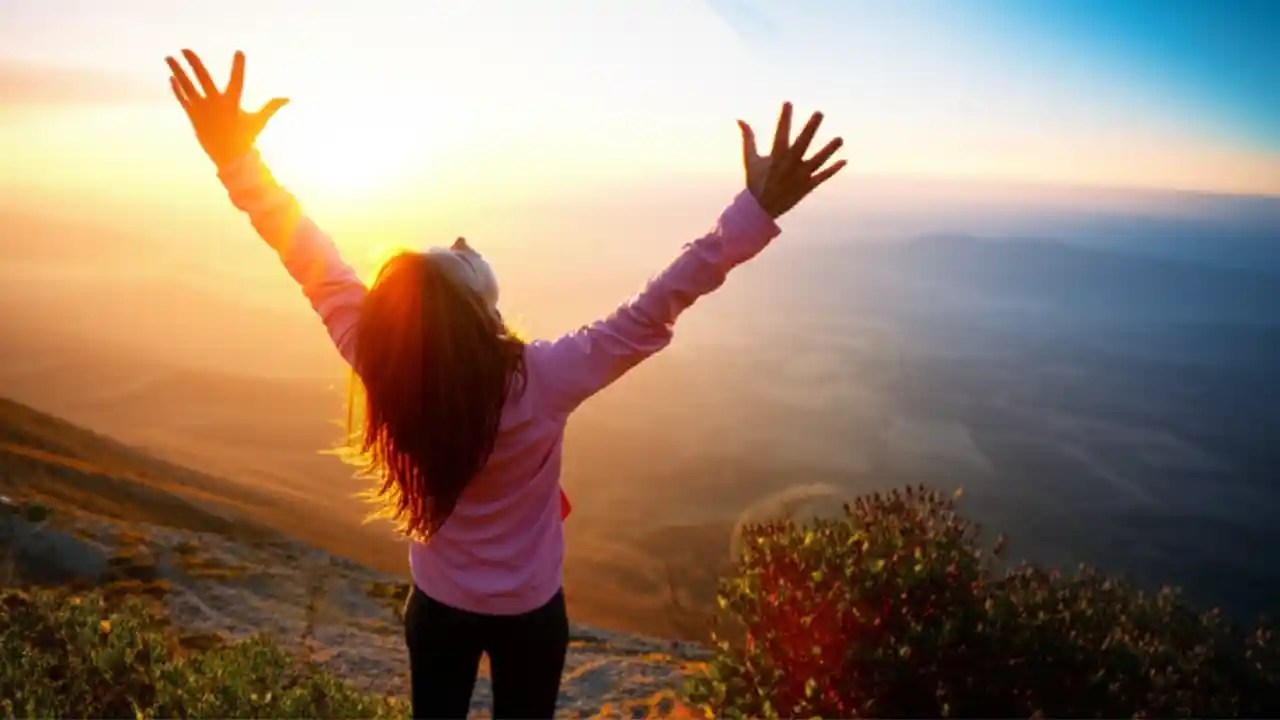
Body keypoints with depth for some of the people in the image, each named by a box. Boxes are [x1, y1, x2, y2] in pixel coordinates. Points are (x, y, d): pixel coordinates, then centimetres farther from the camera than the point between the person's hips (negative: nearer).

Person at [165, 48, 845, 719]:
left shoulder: (388, 368, -26)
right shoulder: (543, 381, -33)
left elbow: (316, 267, -17)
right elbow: (652, 313, -29)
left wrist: (238, 159, -13)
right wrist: (754, 212, -30)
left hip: (437, 609, 2)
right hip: (529, 615, -2)